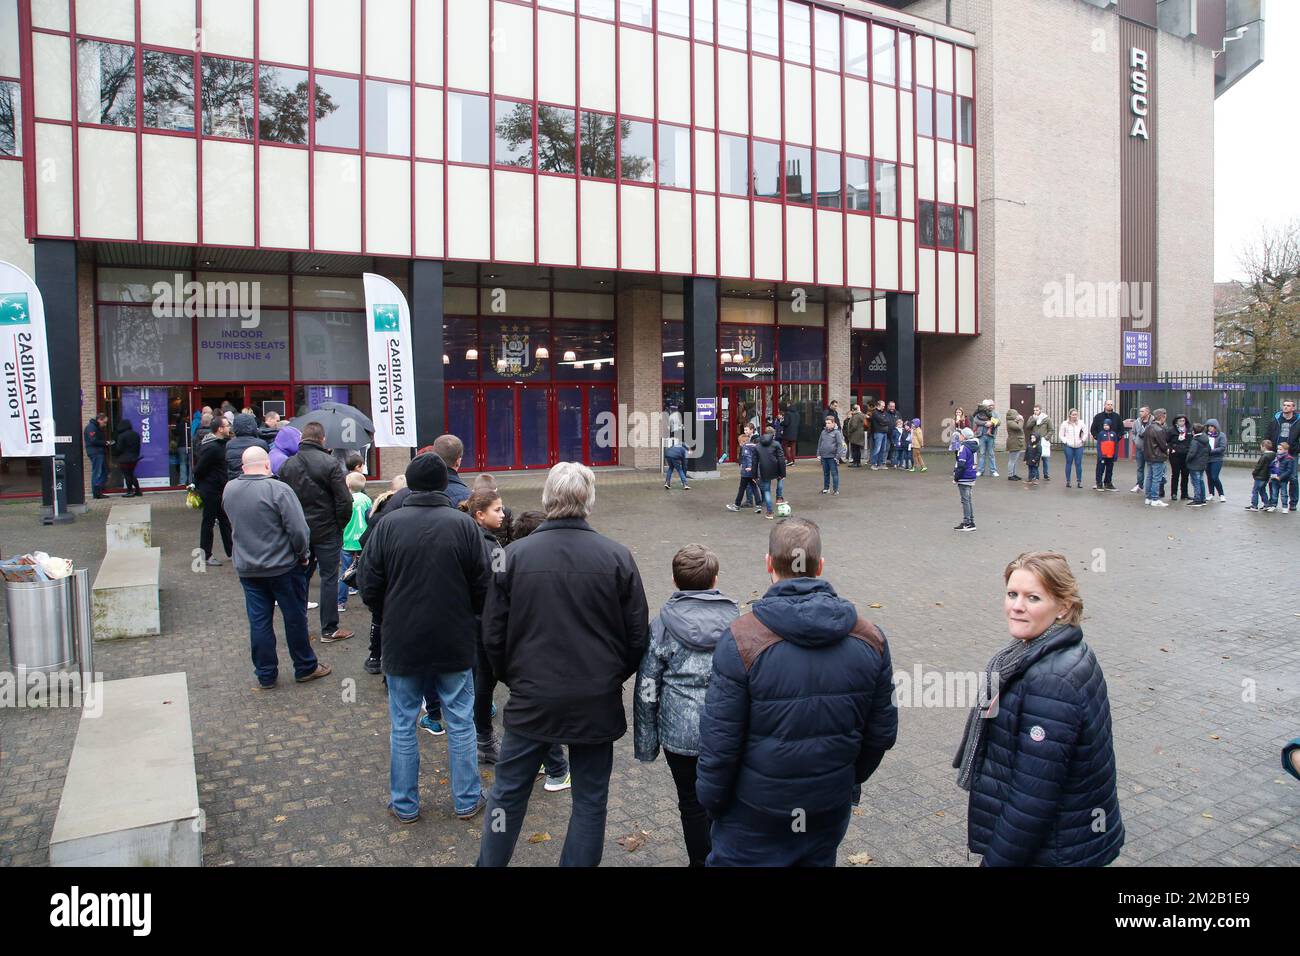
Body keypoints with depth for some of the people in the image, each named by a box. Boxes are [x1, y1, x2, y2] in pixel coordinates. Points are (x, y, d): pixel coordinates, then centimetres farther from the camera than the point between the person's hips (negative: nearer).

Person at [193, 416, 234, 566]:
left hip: (220, 490, 9)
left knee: (224, 520, 13)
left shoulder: (221, 444, 9)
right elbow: (199, 469, -19)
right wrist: (198, 485, -6)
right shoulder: (212, 448, -22)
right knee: (208, 521, 1)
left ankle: (231, 552, 21)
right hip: (211, 490, -9)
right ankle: (206, 555, 11)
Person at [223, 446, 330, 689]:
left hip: (247, 569, 5)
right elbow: (299, 530, -20)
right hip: (283, 568, -5)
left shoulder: (229, 490, -1)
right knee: (295, 618, 9)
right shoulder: (278, 490, -20)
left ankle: (265, 675, 20)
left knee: (259, 621, 11)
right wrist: (302, 555, -5)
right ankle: (305, 668, 21)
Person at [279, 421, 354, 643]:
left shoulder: (287, 465, 3)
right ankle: (329, 630, 8)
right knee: (329, 578, 3)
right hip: (327, 531, -5)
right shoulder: (330, 464, -13)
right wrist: (340, 524, -2)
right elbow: (344, 501, -16)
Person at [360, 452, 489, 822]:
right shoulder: (464, 524, -10)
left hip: (402, 643, 0)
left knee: (403, 726, 14)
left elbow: (370, 590, -6)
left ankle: (404, 805, 26)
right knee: (460, 723, 13)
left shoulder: (388, 524, -9)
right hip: (454, 643, 0)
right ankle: (467, 800, 24)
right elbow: (483, 587, -7)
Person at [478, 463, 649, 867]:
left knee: (508, 792, 18)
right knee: (590, 799, 15)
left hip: (531, 699, 1)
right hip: (597, 703, 0)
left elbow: (493, 636, -2)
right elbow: (638, 636, -4)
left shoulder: (514, 554, -8)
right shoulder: (617, 557, -9)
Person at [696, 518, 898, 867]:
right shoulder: (870, 638, -9)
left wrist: (711, 799, 0)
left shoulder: (741, 640, -22)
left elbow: (719, 743, -17)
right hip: (831, 812, 4)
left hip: (755, 816, -4)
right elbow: (882, 733, 2)